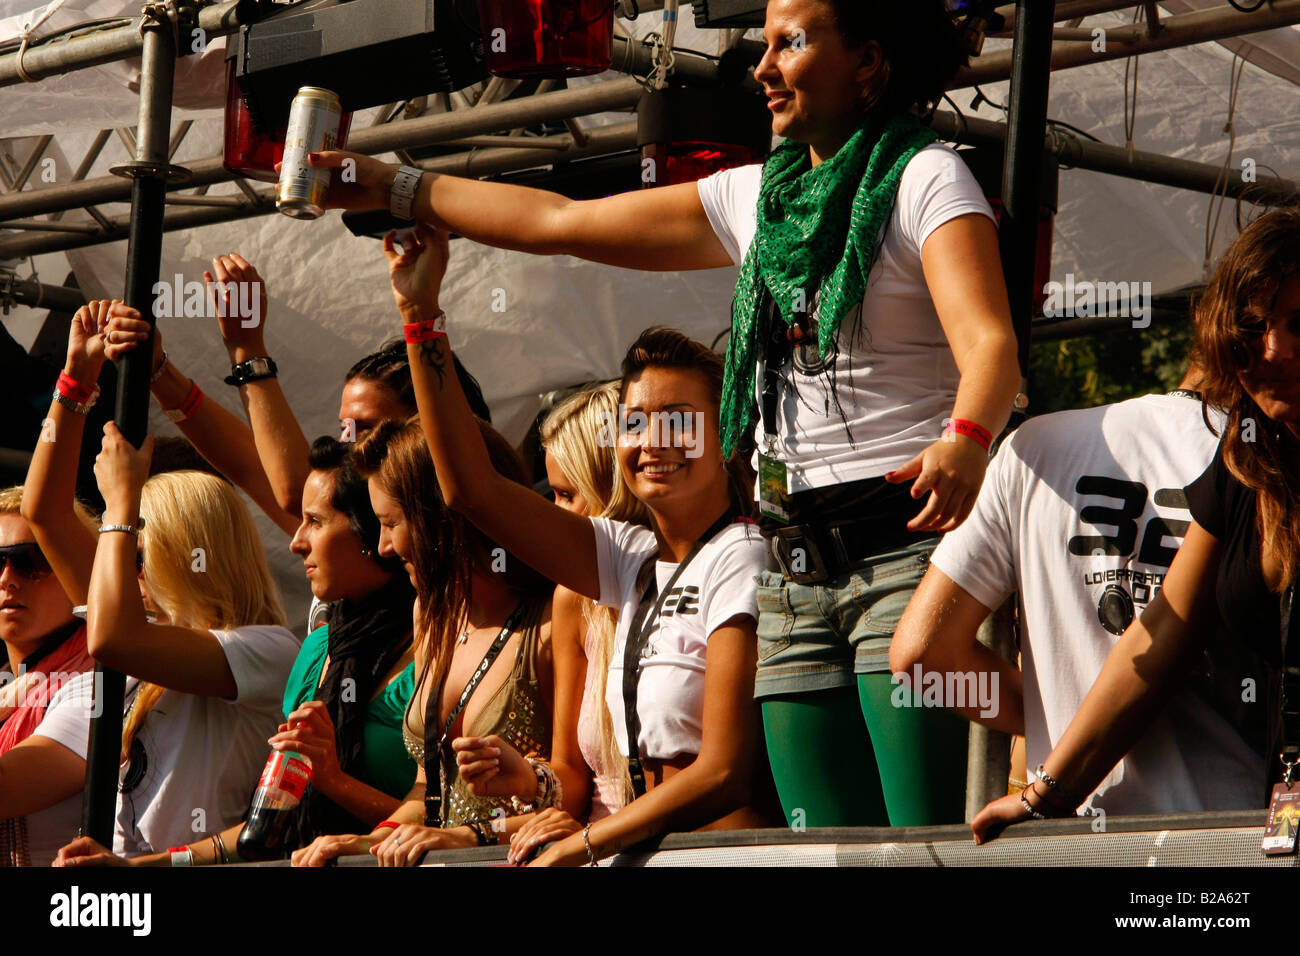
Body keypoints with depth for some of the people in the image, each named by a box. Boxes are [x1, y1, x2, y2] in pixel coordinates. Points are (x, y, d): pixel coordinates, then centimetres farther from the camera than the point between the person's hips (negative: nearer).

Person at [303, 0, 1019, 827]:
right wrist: (396, 189, 24)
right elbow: (562, 223, 24)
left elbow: (989, 339, -18)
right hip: (796, 566, 7)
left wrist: (967, 440, -39)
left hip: (906, 543, -6)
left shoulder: (924, 178, -2)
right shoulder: (758, 199, 19)